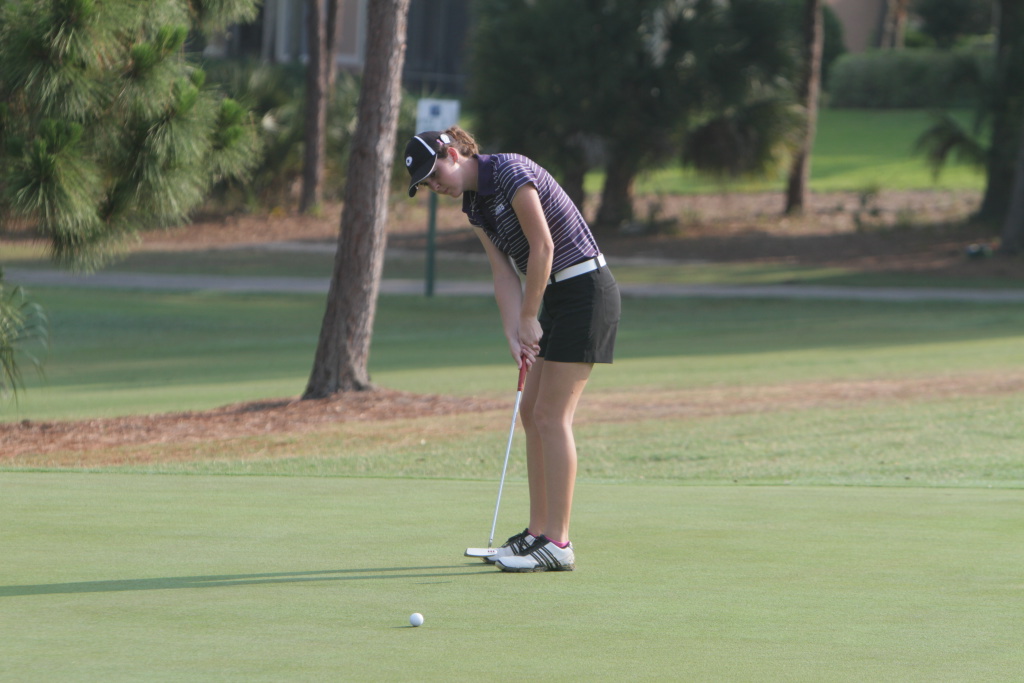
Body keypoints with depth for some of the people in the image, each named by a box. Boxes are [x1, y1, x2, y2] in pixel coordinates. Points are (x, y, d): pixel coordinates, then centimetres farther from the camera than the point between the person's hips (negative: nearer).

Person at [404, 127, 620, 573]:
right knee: (532, 413, 9)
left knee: (552, 415, -11)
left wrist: (529, 318, -11)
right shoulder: (473, 204, 10)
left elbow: (542, 246, -19)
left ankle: (557, 545, -11)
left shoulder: (511, 173, -17)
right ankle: (537, 533, 15)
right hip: (557, 296, 10)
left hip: (585, 289, -10)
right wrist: (513, 334, -7)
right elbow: (504, 272, 6)